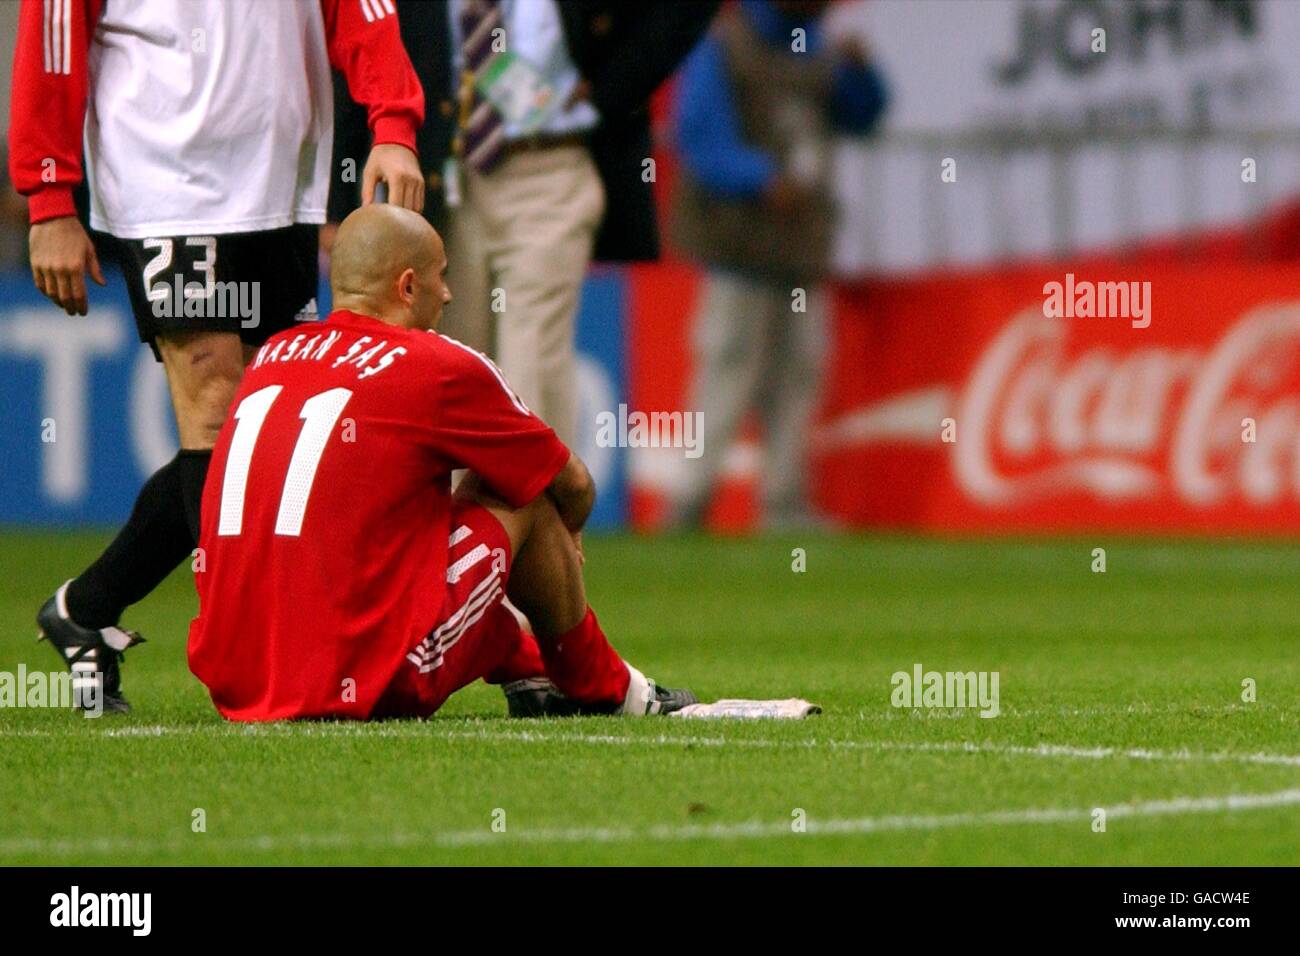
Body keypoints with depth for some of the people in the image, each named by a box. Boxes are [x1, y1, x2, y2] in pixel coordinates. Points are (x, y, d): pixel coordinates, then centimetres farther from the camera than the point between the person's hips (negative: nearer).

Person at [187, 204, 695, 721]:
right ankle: (605, 690, 30)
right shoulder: (439, 366, -3)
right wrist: (561, 537, 38)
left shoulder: (270, 356, 14)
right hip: (370, 688, -7)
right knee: (527, 503, 12)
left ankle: (531, 675, 37)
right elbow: (573, 488, 12)